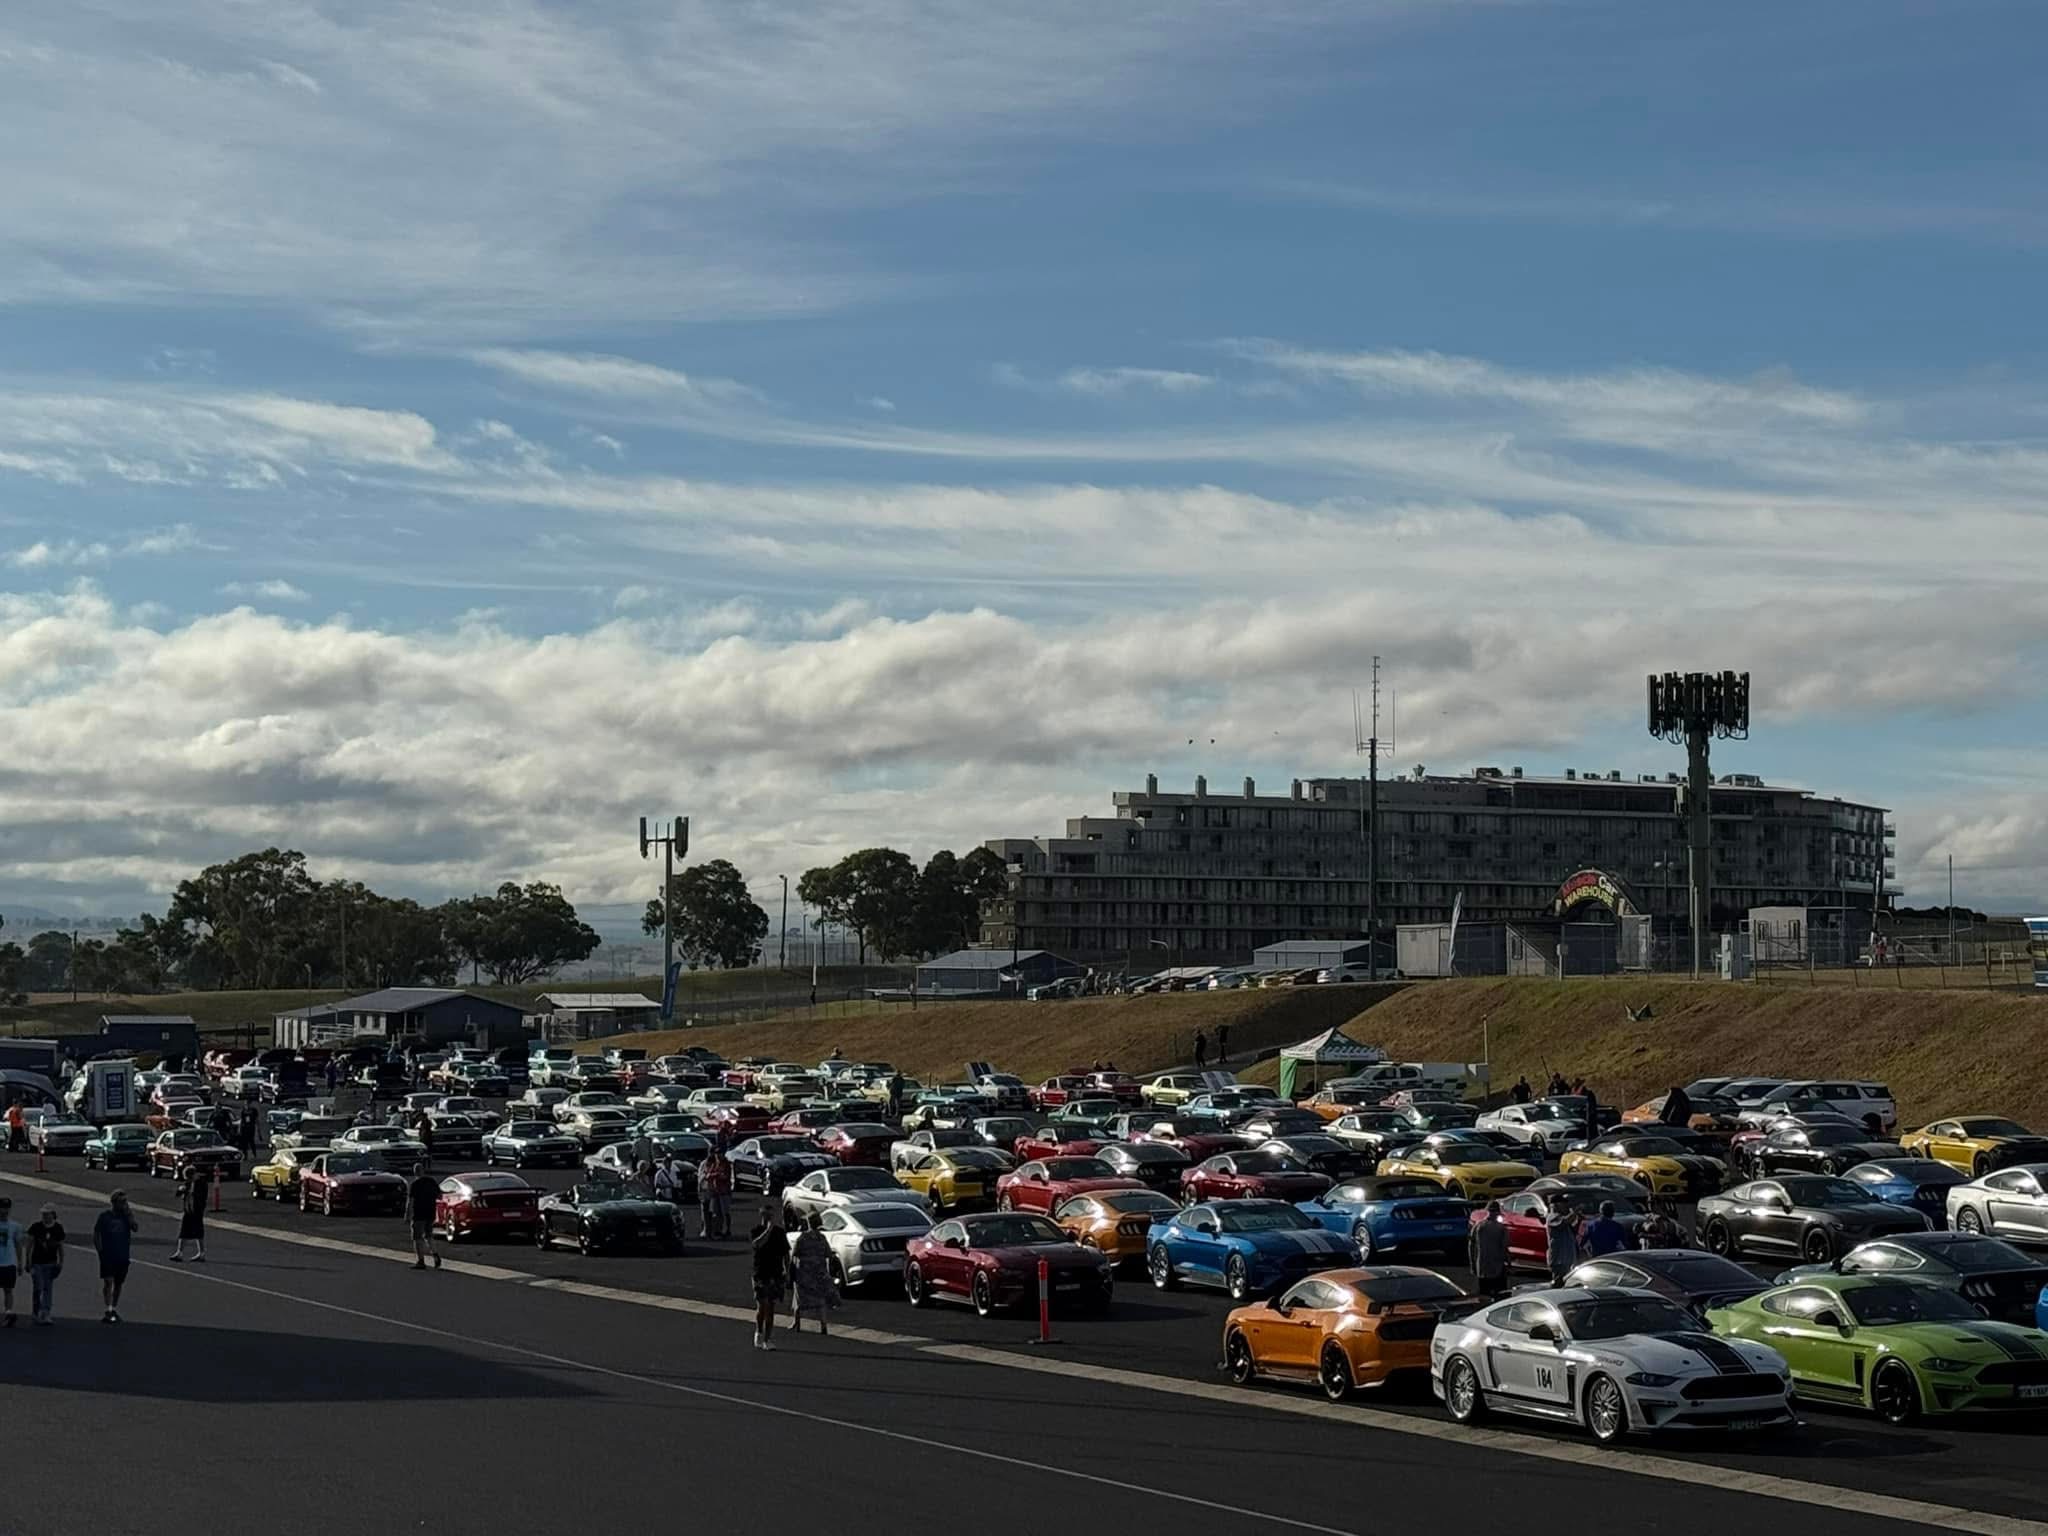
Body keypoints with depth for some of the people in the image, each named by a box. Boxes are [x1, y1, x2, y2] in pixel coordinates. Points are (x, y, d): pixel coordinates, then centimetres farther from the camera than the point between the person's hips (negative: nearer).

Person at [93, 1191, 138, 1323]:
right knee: (108, 1281, -15)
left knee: (118, 1283, 12)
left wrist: (128, 1212, -15)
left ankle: (114, 1309, 25)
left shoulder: (127, 1215, 3)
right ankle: (109, 1310, -20)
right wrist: (99, 1250, -5)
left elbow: (134, 1228, -13)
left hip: (122, 1255, 3)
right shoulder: (105, 1215, -3)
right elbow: (96, 1233, 2)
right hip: (108, 1255, -3)